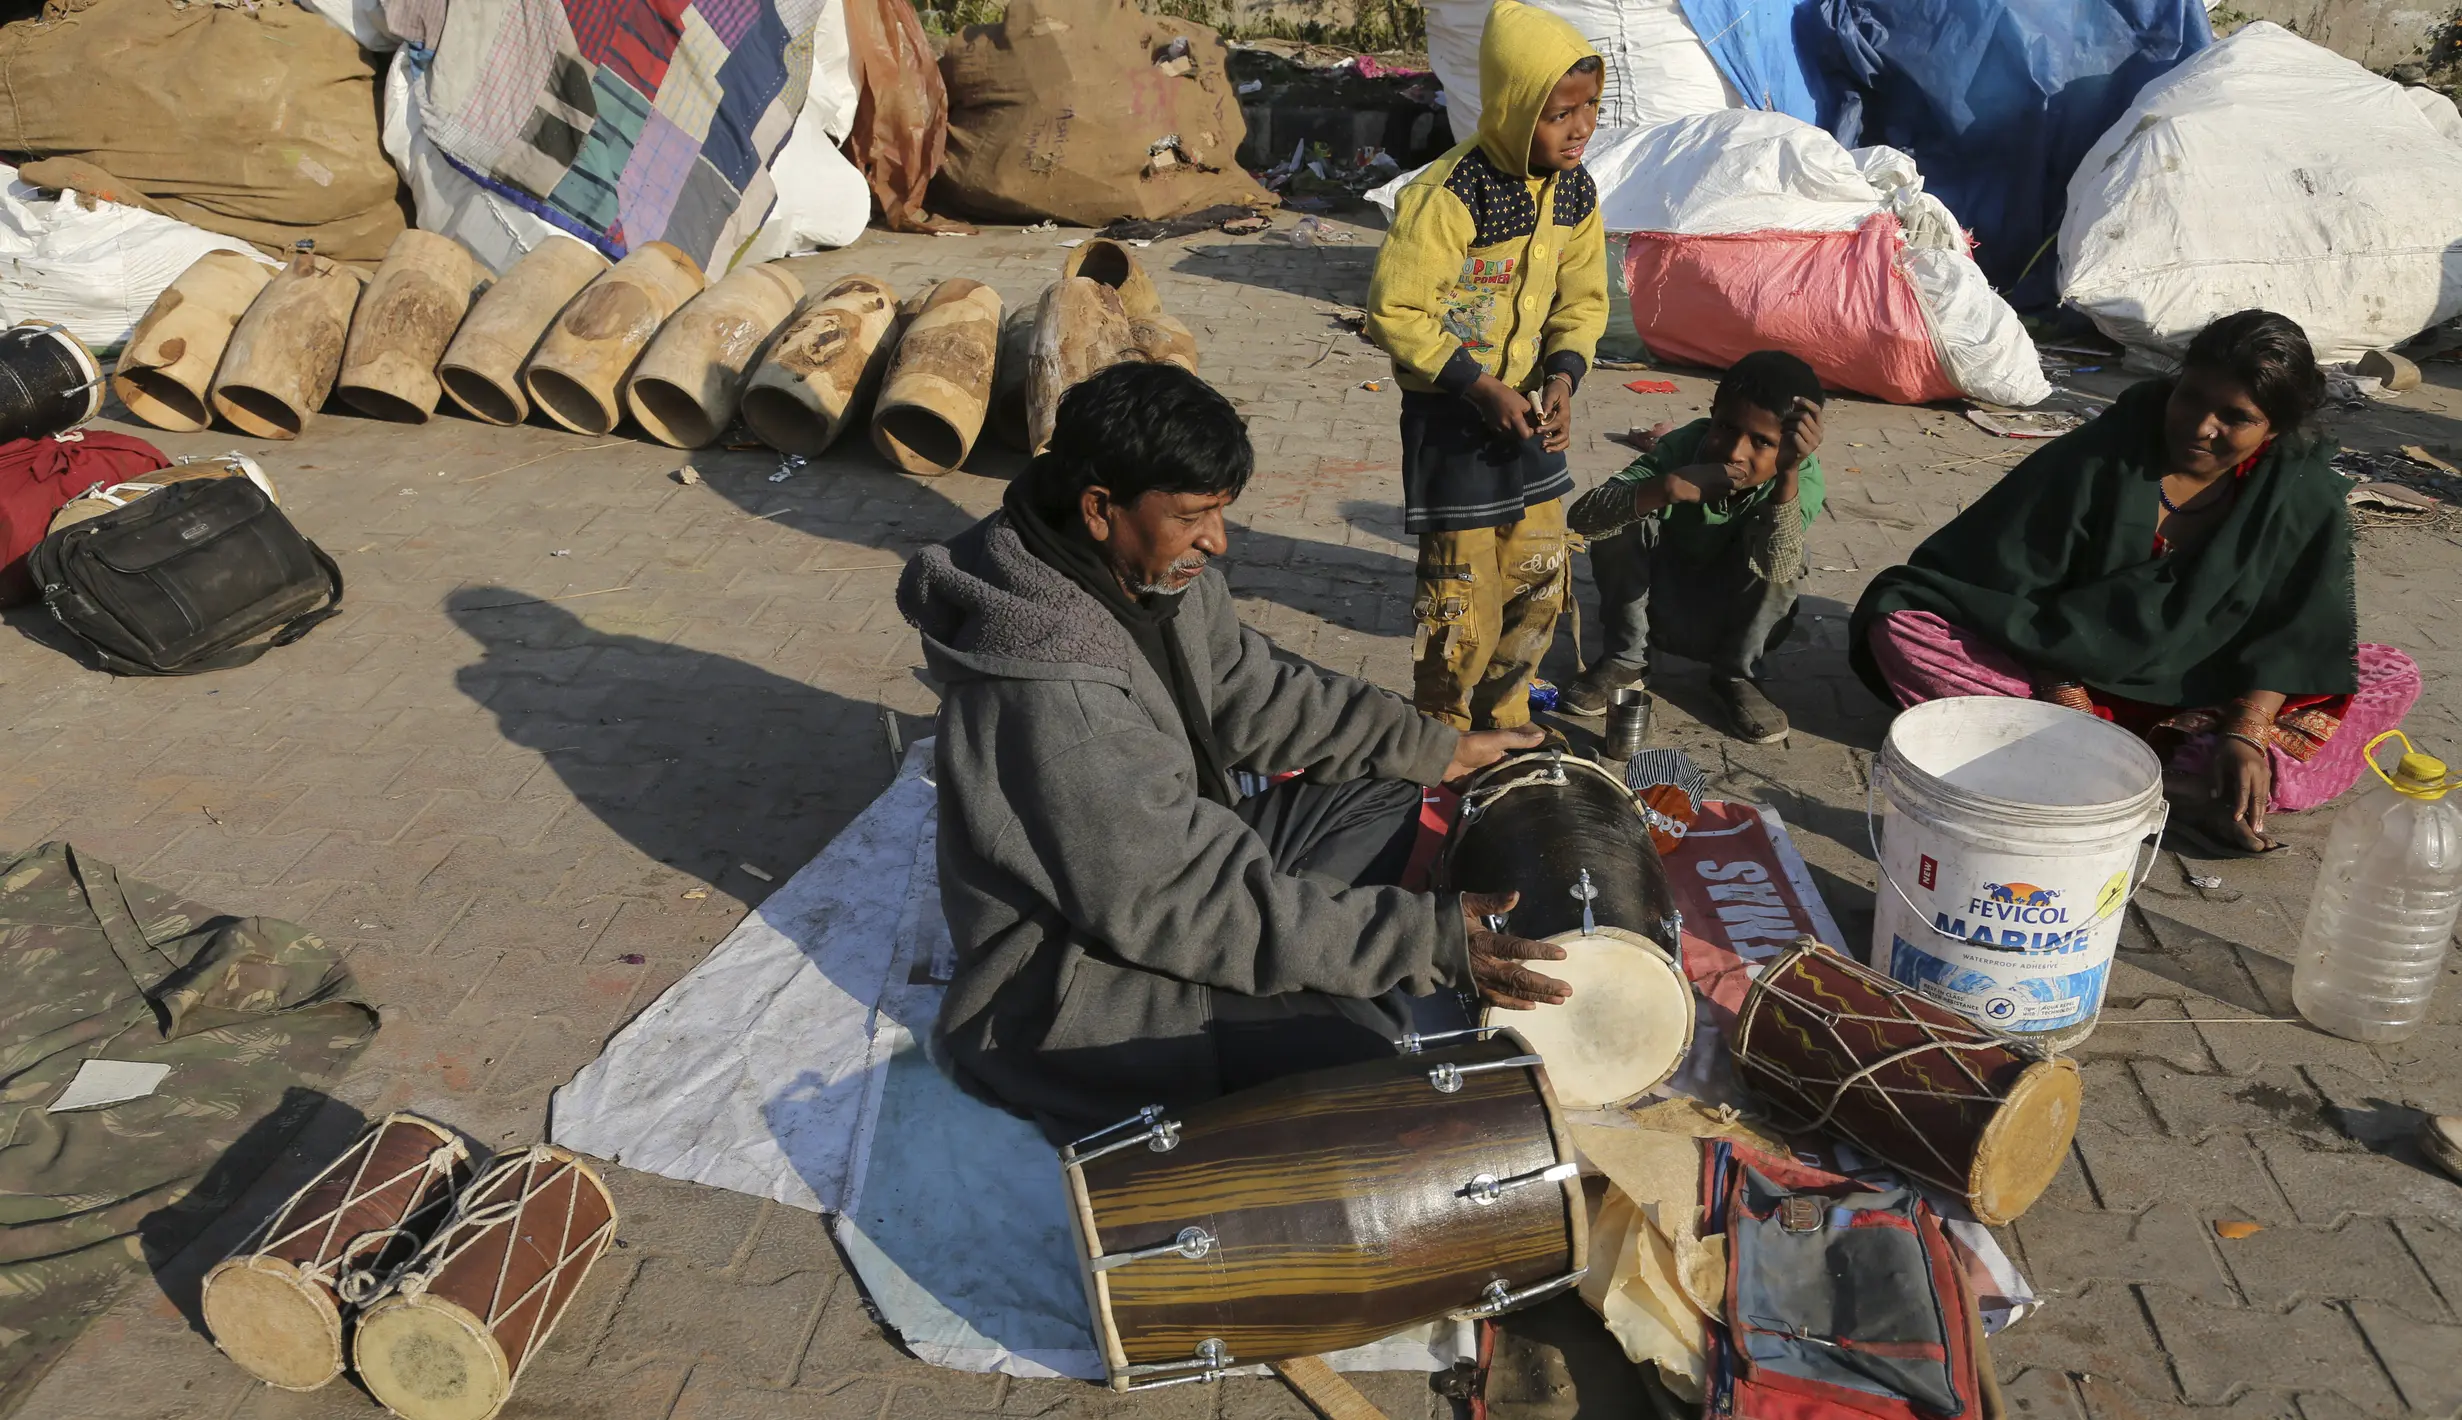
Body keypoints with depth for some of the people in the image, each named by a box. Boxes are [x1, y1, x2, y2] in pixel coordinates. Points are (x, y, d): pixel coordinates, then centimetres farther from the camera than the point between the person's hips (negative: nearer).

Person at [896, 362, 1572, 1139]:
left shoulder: (1151, 570, -8)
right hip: (1069, 989, -9)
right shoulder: (1053, 701, -35)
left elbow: (1251, 691, 7)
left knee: (1382, 803, 9)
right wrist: (1425, 939, -31)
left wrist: (1435, 748, 2)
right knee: (1353, 1036, -24)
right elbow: (1188, 906, -31)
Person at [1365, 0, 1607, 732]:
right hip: (1452, 415, -7)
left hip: (1529, 407, 7)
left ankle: (1504, 716, 34)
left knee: (1540, 583, 14)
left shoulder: (1573, 192, -1)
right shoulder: (1448, 198, -23)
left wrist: (1561, 378, -9)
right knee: (1462, 591, 0)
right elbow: (1394, 310, -20)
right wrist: (1481, 386, -21)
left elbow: (1582, 300, 9)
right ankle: (1444, 737, 21)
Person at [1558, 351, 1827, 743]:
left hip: (1737, 622, 0)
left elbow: (1776, 569, -43)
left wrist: (1789, 472, -52)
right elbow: (1581, 518, -35)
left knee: (1781, 559, -30)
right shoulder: (1684, 446, -24)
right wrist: (1667, 487, -49)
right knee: (1621, 521, -26)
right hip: (1661, 610, 0)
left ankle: (1734, 676, -5)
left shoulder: (1802, 475, -23)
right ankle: (1626, 658, -5)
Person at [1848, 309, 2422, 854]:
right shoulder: (2096, 459, -15)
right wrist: (2065, 698, -27)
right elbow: (2017, 589, -17)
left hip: (2203, 689, 3)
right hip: (2076, 671, -2)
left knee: (2393, 677, -16)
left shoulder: (2304, 491, -7)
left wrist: (2247, 731, -23)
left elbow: (2298, 629, -8)